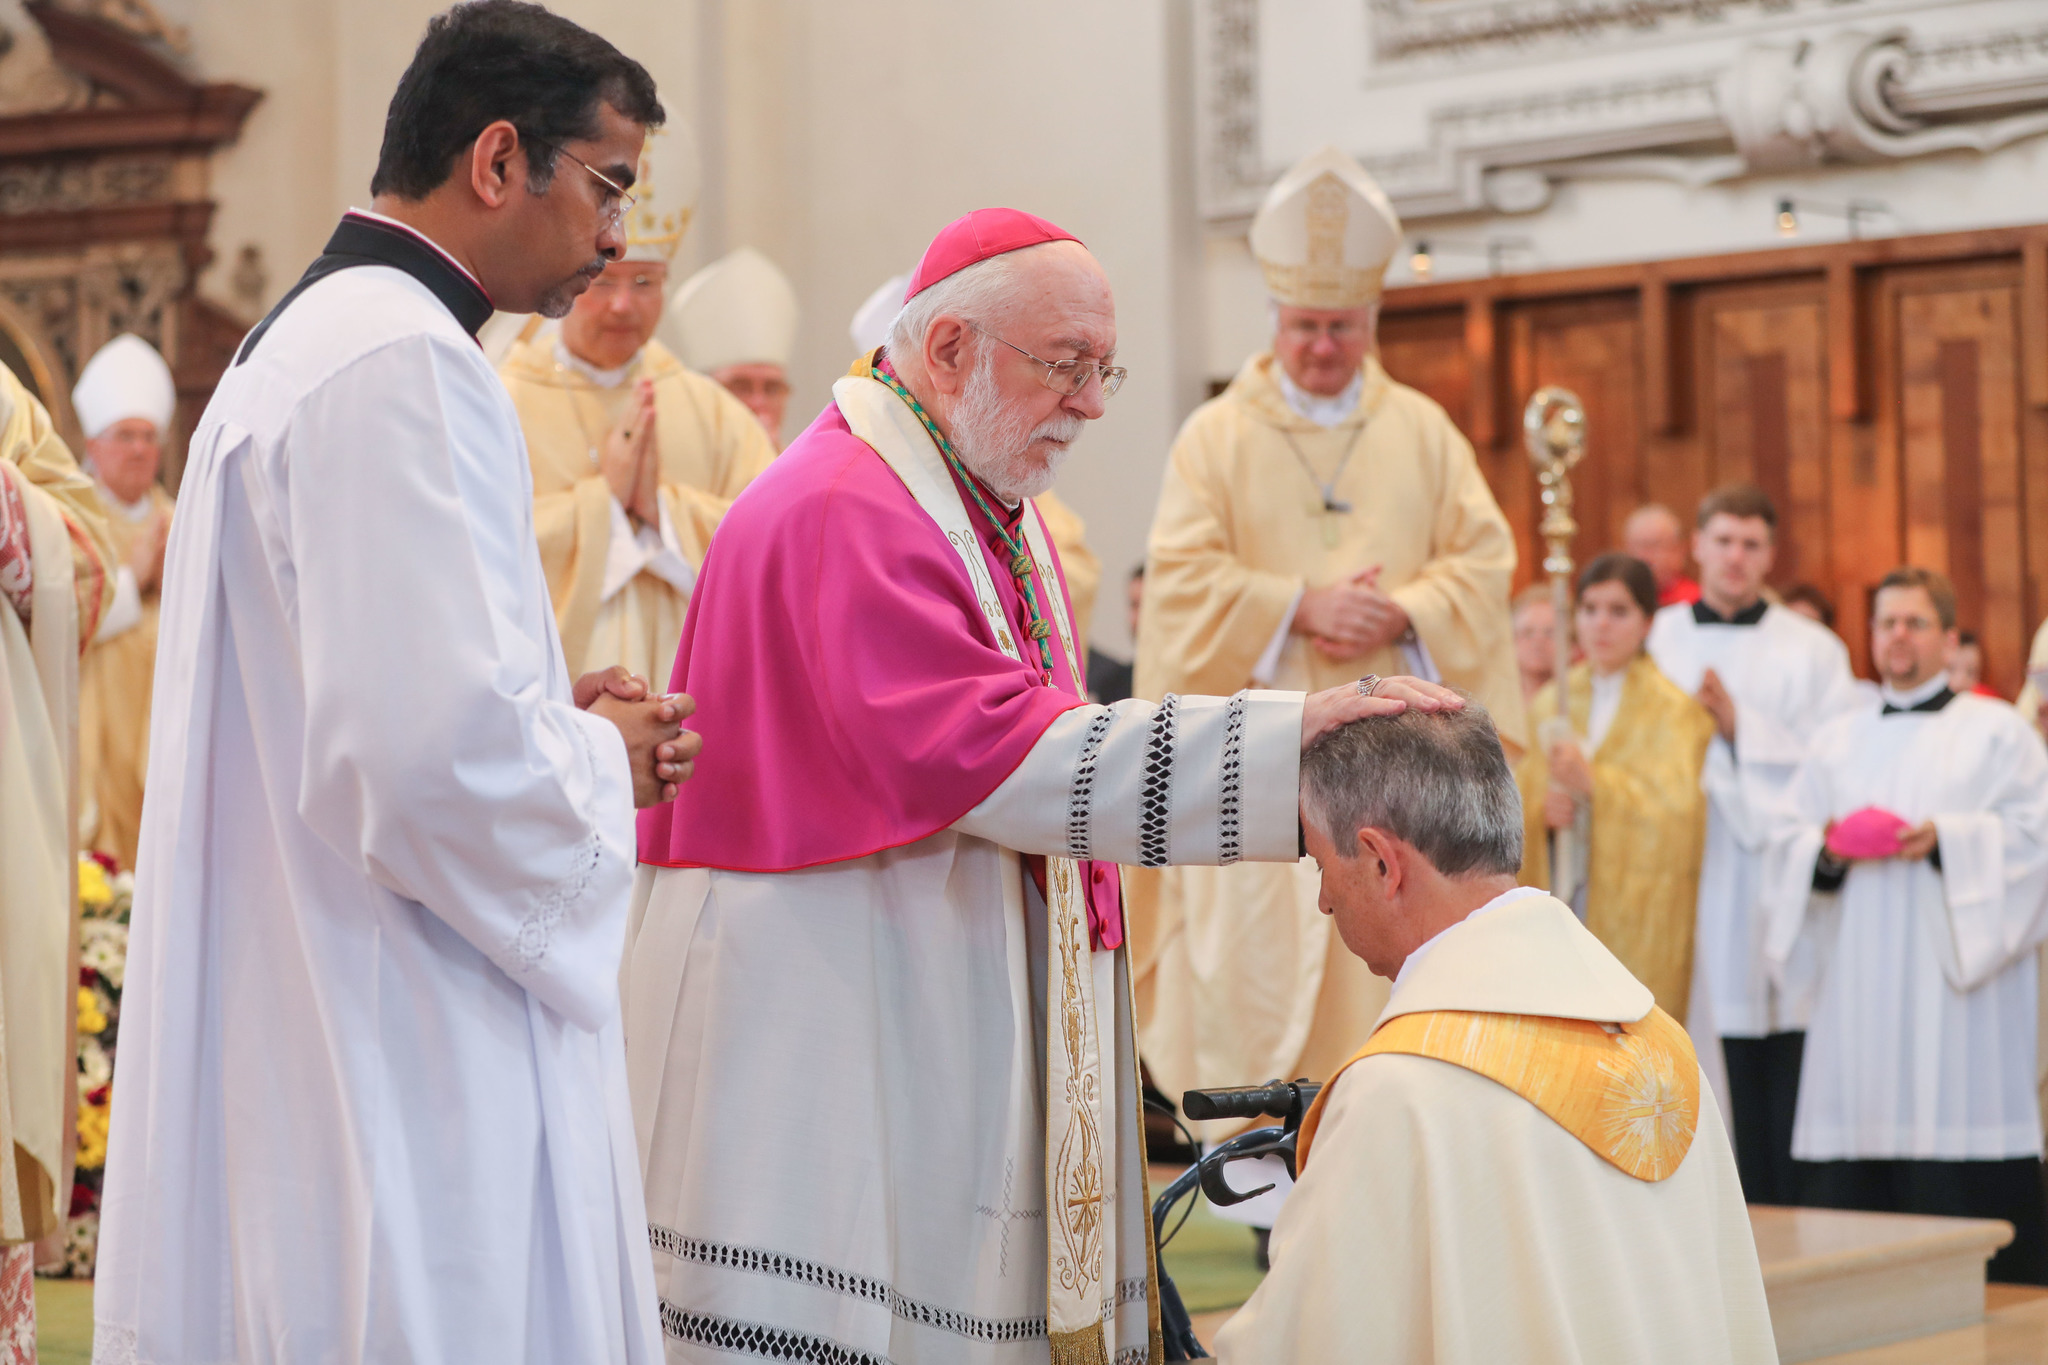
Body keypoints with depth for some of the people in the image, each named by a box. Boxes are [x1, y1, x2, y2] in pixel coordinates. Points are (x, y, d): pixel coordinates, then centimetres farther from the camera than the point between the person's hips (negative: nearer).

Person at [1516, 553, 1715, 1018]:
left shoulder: (1674, 710, -2)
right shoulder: (1552, 703, 14)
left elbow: (1676, 808, -14)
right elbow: (1518, 793, 14)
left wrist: (1593, 784, -23)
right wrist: (1541, 809, -9)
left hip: (1632, 908, -4)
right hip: (1559, 903, 4)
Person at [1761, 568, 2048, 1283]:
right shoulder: (1836, 743, 20)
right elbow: (1785, 842, 14)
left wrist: (1945, 840, -15)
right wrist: (1828, 851, -7)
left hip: (1956, 990, -3)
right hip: (1861, 994, 4)